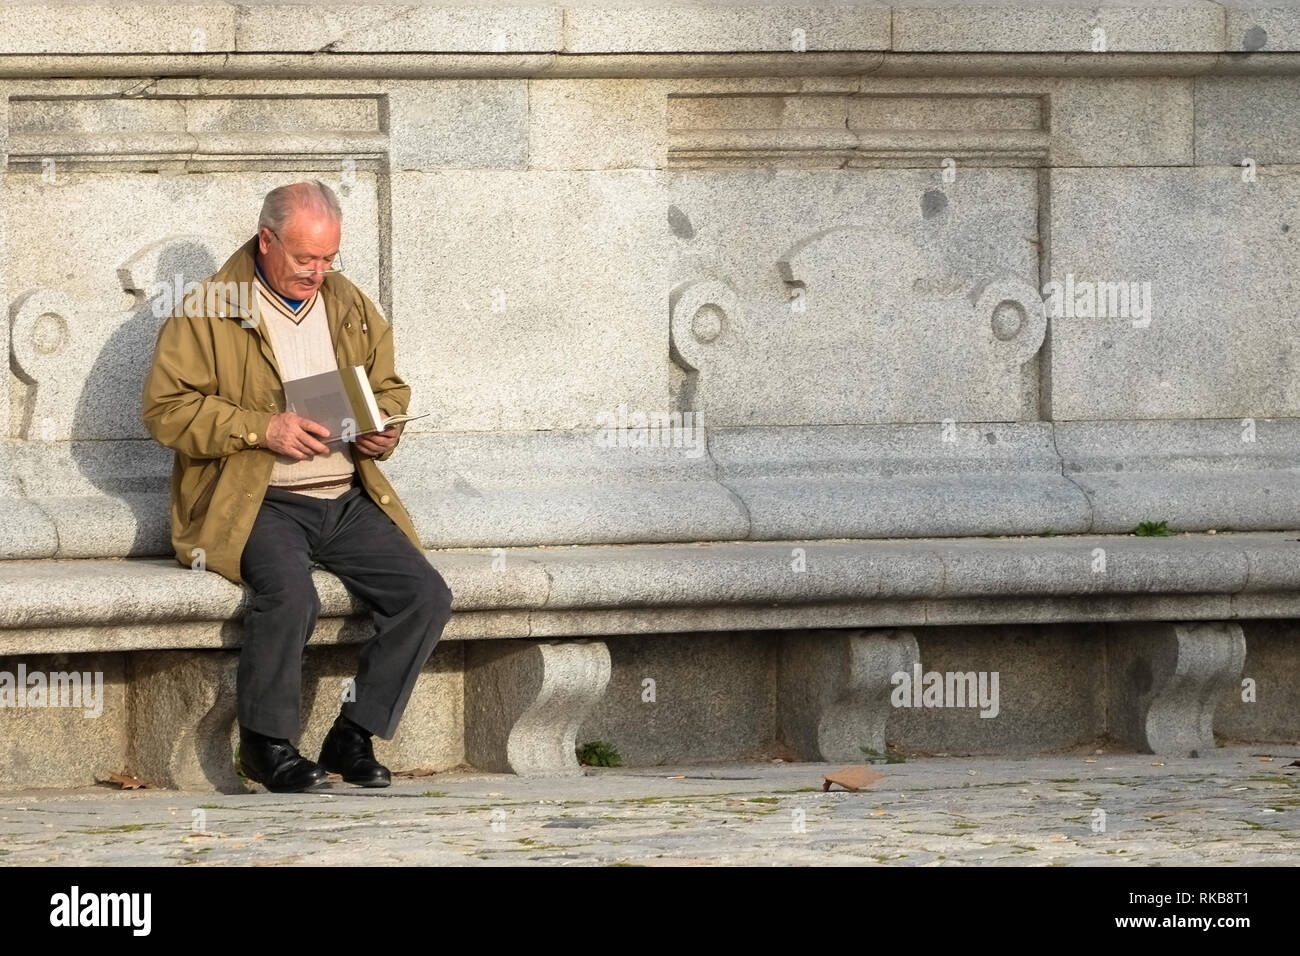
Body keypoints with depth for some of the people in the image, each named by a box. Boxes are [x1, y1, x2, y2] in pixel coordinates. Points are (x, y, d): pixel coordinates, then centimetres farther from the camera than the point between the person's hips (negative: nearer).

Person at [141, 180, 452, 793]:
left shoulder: (351, 307, 16)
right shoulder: (208, 311, -2)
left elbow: (389, 389, 27)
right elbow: (165, 409, -7)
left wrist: (381, 431, 3)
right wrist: (262, 429, -17)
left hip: (347, 500, 6)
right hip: (254, 505, -6)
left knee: (426, 597, -16)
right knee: (289, 593, -34)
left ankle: (353, 736, -3)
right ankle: (266, 743, -14)